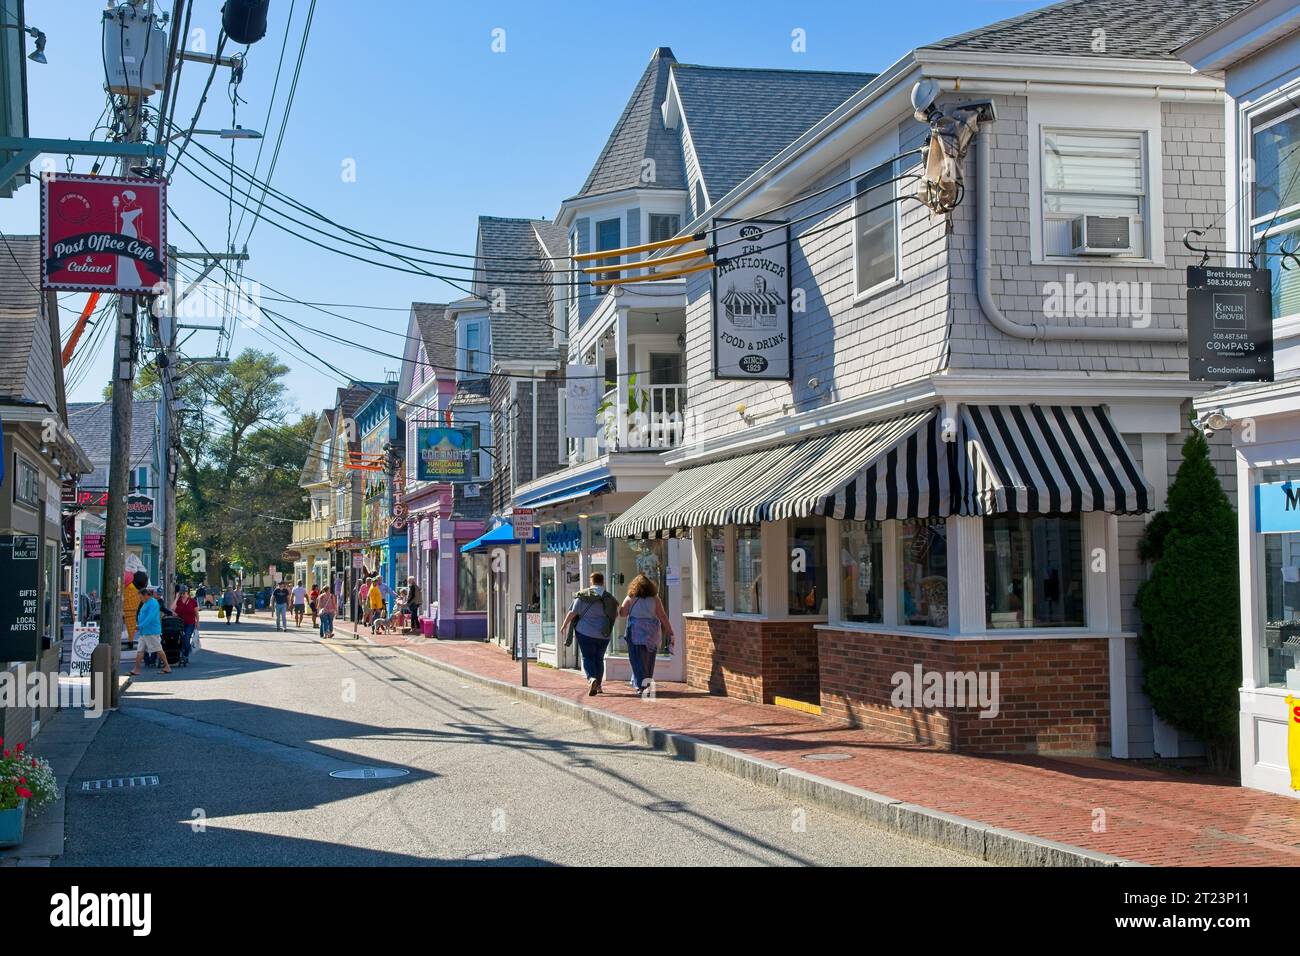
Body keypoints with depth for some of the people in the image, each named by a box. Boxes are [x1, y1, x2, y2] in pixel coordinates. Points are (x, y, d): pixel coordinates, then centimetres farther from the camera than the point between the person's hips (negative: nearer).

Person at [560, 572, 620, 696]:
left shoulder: (583, 595, -7)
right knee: (599, 658, 16)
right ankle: (598, 685, 19)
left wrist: (564, 625, 5)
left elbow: (572, 613, -8)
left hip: (586, 633, -3)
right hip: (604, 634, 3)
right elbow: (615, 616, 11)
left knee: (587, 658, 2)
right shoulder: (609, 597, 1)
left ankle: (592, 679, -23)